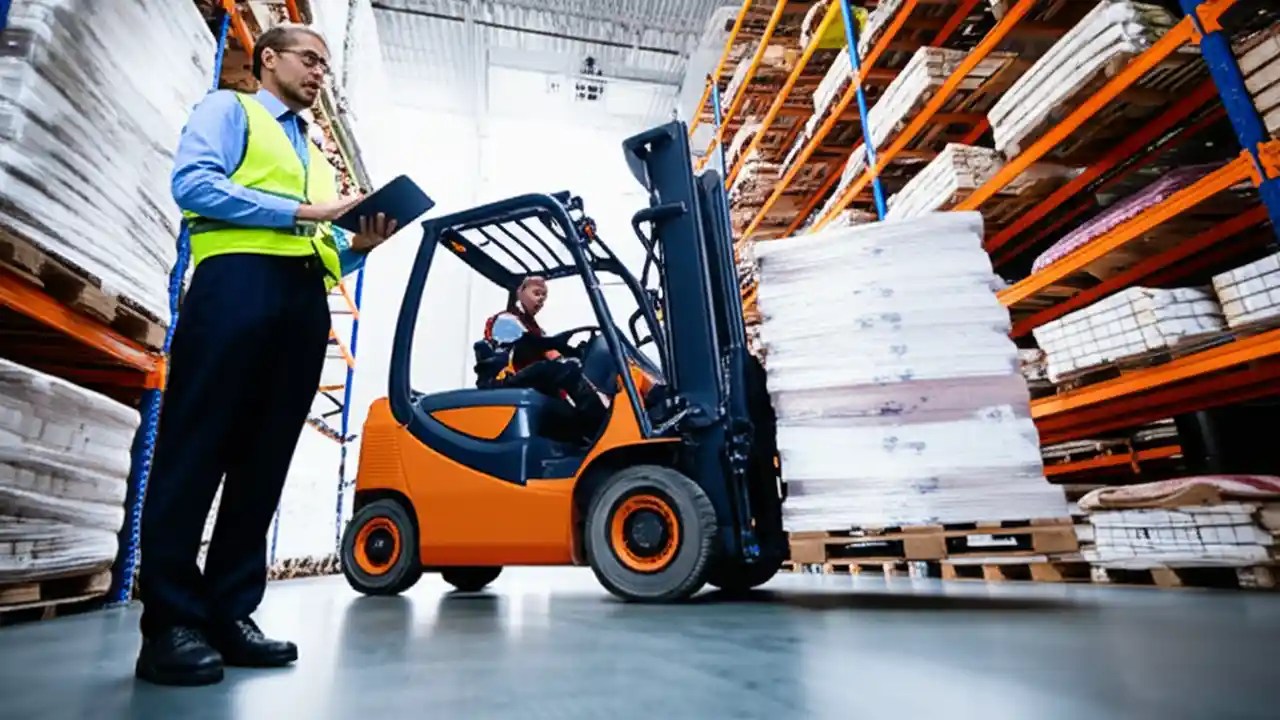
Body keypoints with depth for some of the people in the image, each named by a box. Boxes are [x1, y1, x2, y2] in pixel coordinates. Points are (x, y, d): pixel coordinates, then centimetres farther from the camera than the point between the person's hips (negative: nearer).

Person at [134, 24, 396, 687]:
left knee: (263, 461, 1)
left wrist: (358, 246, 4)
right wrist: (301, 211, -9)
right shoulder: (228, 109, 16)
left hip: (307, 300, 6)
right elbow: (192, 182, -5)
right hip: (239, 280, -6)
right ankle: (169, 621, -2)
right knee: (196, 451, -7)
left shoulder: (317, 157, 32)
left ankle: (227, 613, 6)